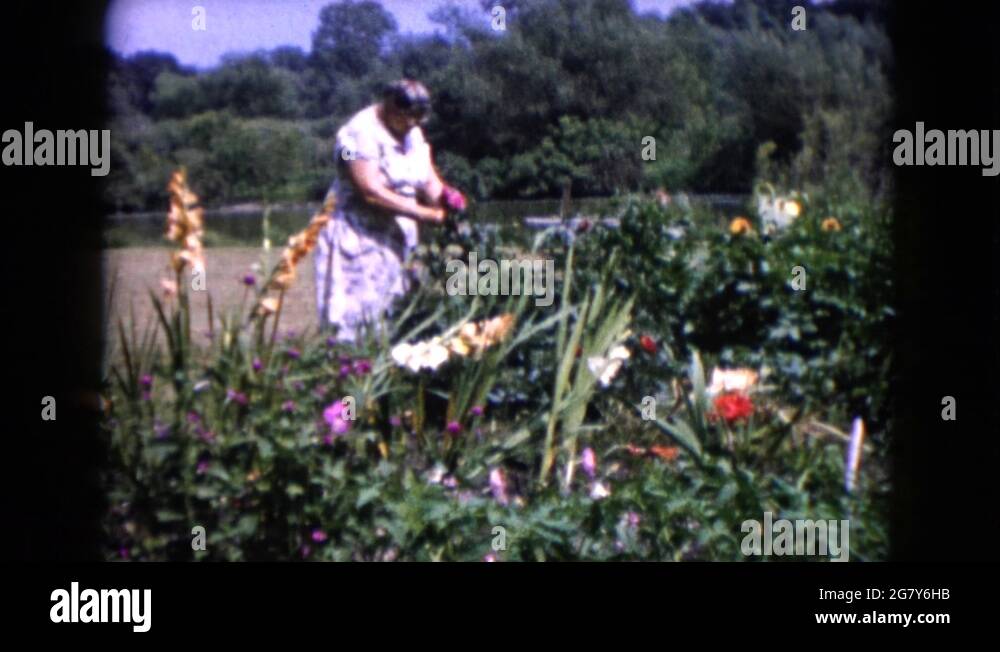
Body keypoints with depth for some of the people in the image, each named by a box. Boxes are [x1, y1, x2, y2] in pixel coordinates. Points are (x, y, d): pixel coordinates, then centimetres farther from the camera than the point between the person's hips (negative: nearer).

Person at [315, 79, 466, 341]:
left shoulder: (414, 133, 11)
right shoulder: (361, 133, -16)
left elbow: (428, 180, 6)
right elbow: (371, 192, -23)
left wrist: (444, 197, -19)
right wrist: (426, 214, -25)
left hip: (398, 240, 8)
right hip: (359, 239, -8)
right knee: (353, 318, -11)